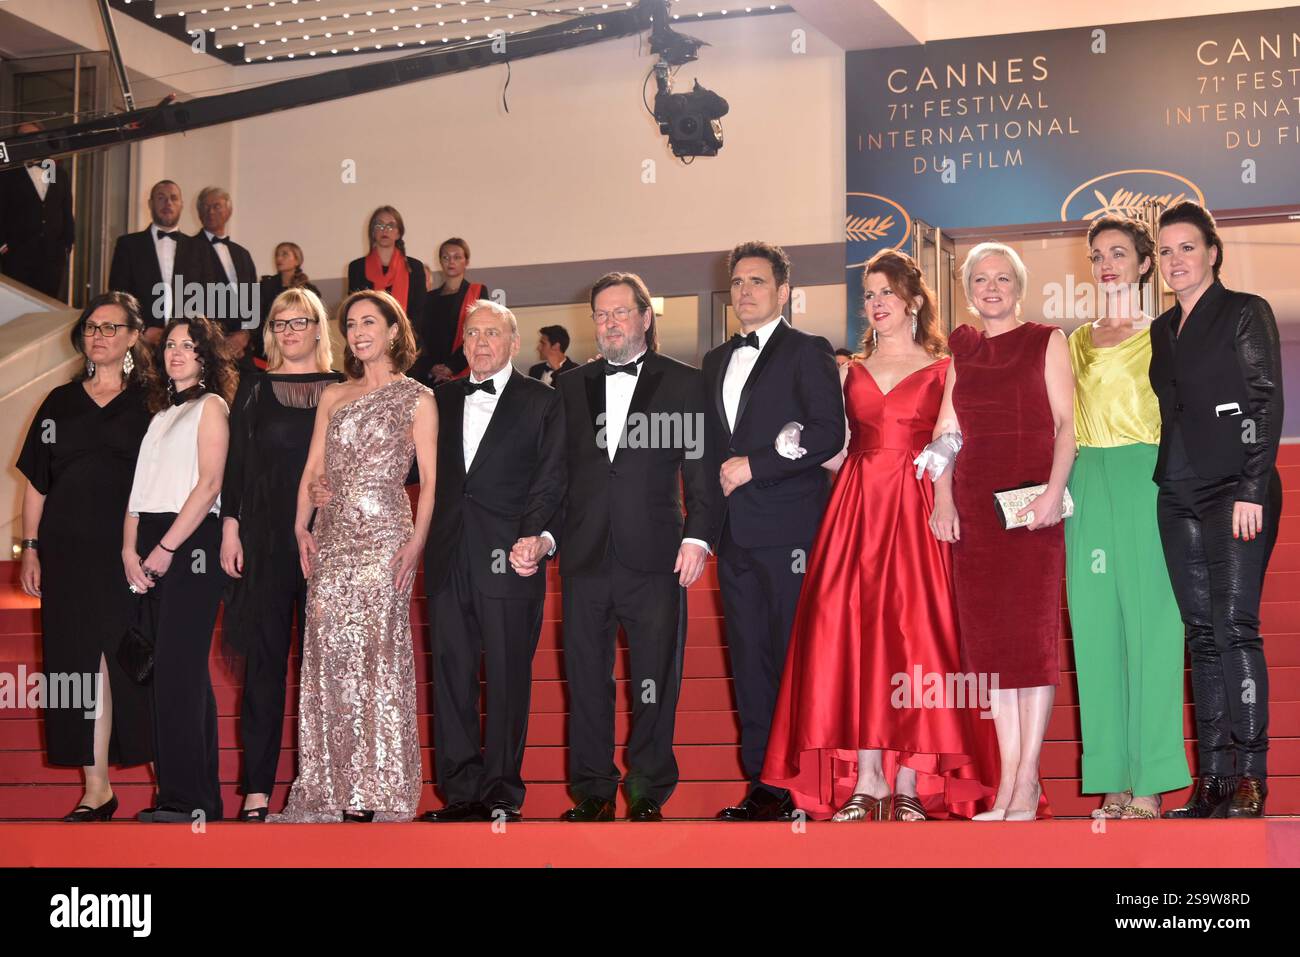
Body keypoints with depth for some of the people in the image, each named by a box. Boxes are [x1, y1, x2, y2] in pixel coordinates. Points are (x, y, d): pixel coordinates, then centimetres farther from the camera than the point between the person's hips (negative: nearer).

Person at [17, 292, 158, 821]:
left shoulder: (149, 402, 5)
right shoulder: (60, 403, 13)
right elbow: (36, 483, 13)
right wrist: (31, 548, 6)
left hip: (130, 550, -3)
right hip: (69, 552, 3)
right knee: (81, 664, 3)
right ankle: (96, 788, 8)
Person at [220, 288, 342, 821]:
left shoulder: (343, 390, 8)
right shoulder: (254, 389, 10)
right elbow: (236, 462, 7)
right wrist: (231, 529, -2)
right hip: (266, 537, 0)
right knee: (264, 659, -1)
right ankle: (257, 788, 1)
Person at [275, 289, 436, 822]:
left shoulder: (416, 399, 4)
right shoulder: (333, 397, 17)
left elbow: (429, 479, -3)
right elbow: (313, 469, 15)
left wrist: (417, 542, -14)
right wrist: (302, 526, 0)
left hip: (384, 534, -5)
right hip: (333, 534, 5)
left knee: (378, 653, -6)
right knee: (328, 653, 2)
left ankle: (376, 790, 1)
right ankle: (333, 785, 9)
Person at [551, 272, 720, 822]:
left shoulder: (683, 384, 6)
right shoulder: (570, 388, 14)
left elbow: (701, 467, 1)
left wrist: (698, 535, -9)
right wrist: (542, 533, 4)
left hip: (654, 556, -3)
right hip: (584, 555, 3)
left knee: (654, 679, 1)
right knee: (586, 678, 6)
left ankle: (649, 792, 11)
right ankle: (592, 791, 16)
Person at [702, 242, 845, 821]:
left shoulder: (807, 353, 0)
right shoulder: (716, 361, 21)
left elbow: (829, 432, -12)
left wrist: (753, 466, -14)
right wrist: (717, 484, 8)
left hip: (790, 531, -6)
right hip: (737, 533, 7)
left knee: (794, 659, -6)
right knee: (750, 661, 7)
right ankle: (763, 782, 12)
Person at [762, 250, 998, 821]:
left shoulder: (942, 370, 7)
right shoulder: (849, 372, 16)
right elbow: (839, 456, 14)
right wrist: (803, 447, -2)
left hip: (915, 512, -3)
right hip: (856, 510, 3)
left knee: (914, 631, -7)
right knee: (851, 633, -5)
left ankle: (910, 785, -3)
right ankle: (866, 784, 0)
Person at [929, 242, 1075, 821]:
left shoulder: (1046, 342, 5)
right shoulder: (962, 352, 16)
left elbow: (1066, 424, -3)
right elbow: (946, 432, 13)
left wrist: (1054, 491, -17)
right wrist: (943, 501, 1)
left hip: (1033, 503, -4)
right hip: (974, 506, 4)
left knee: (1032, 632, -7)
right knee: (988, 636, 2)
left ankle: (1027, 783, -4)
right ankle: (1007, 780, 6)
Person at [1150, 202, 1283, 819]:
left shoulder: (1245, 313, 0)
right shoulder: (1161, 329, 17)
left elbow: (1266, 405, -7)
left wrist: (1252, 490, -14)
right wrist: (1162, 484, 12)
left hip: (1237, 491, -6)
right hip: (1179, 497, 6)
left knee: (1235, 626, -12)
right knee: (1201, 634, 3)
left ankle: (1250, 778, -10)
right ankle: (1214, 780, 4)